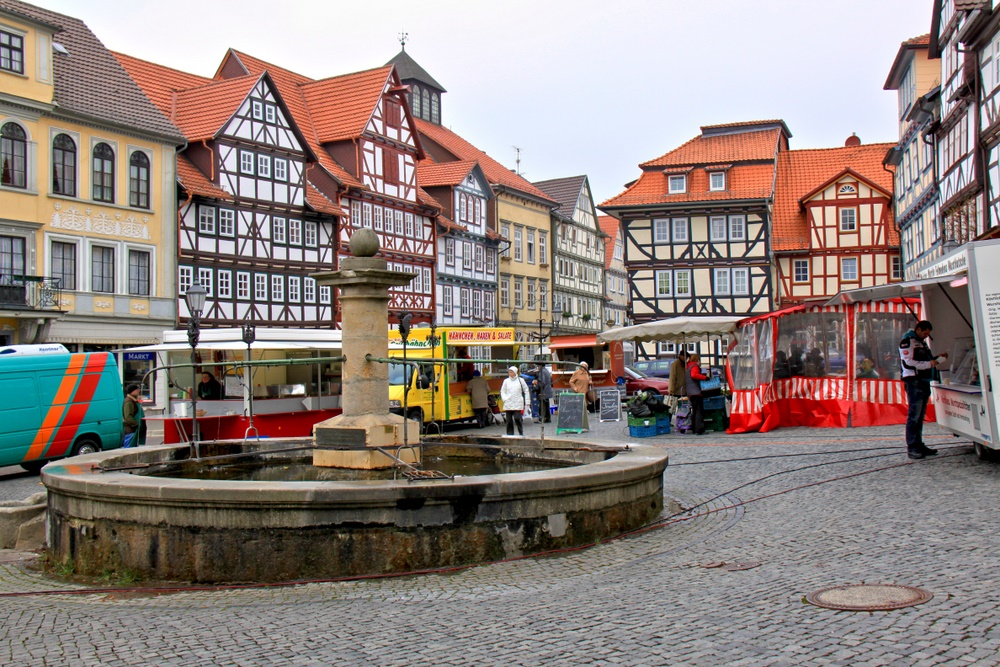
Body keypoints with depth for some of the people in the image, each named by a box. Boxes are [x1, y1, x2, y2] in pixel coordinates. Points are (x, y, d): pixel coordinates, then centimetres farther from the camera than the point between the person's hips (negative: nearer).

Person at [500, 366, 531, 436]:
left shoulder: (520, 380, 4)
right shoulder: (506, 381, 8)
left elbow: (526, 390, 9)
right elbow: (502, 391, 14)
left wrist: (527, 401, 5)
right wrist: (504, 398, -3)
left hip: (518, 404, -2)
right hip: (508, 404, 2)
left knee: (517, 418, -12)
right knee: (509, 420, 4)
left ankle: (521, 433, 4)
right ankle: (510, 435, 12)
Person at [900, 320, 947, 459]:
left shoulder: (921, 342, 23)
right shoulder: (907, 341, -7)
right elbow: (908, 362, -17)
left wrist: (938, 358, 13)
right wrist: (929, 364, -18)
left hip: (924, 382, 10)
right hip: (913, 381, -10)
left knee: (920, 416, 12)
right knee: (914, 415, -10)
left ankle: (919, 445, 18)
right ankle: (911, 448, -10)